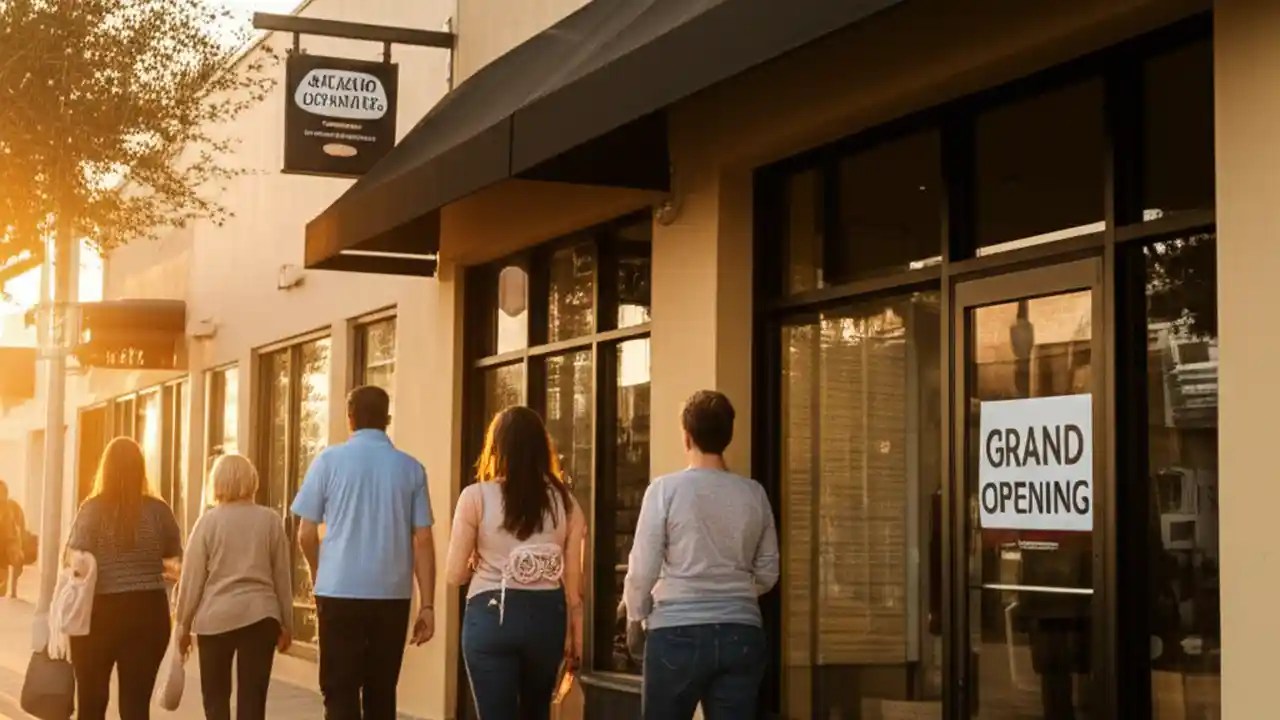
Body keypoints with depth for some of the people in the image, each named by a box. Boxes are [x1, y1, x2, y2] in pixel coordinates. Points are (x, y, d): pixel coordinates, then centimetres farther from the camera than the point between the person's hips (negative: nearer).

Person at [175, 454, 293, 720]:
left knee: (215, 697, 13)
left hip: (216, 616, -1)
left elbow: (193, 578, 1)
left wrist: (184, 624, 9)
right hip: (260, 616, 1)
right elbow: (282, 576, 8)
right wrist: (286, 624, 15)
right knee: (252, 699, 1)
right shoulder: (270, 520, 4)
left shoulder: (209, 521, -1)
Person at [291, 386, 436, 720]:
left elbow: (306, 534, 2)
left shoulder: (329, 461, -1)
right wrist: (428, 606, 4)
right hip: (393, 595, 2)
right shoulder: (411, 468, 3)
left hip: (340, 592, -2)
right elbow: (423, 541, 0)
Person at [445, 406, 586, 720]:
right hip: (546, 614, 3)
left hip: (492, 614, -3)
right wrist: (575, 637, 12)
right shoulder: (564, 501, 2)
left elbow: (455, 574, -3)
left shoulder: (477, 497, -5)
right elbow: (573, 581, 3)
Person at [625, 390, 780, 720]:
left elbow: (642, 571, -5)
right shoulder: (754, 493, 4)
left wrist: (637, 615, 14)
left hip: (679, 633, -3)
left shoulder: (666, 489, -6)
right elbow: (767, 573, 12)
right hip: (742, 634, 3)